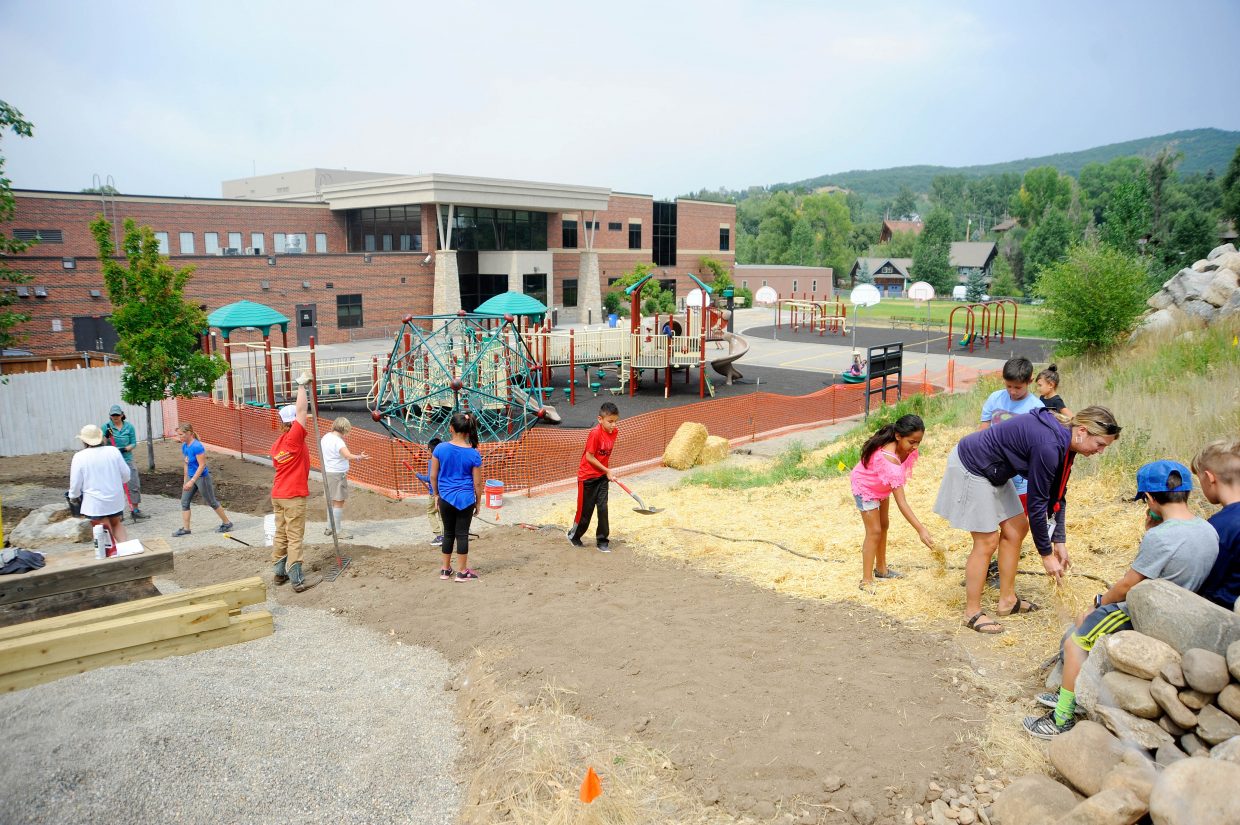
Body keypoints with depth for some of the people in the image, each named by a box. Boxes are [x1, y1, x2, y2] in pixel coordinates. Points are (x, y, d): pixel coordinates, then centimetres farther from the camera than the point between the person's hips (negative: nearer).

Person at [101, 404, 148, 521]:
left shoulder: (129, 427, 3)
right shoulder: (106, 427, -1)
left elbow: (134, 444, 3)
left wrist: (124, 449, -16)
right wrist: (106, 436, -18)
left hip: (127, 460, 2)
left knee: (134, 485, 1)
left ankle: (135, 510, 11)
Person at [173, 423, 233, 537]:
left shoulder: (197, 446, -22)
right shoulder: (184, 446, 3)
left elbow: (202, 465, -23)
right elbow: (186, 464, 13)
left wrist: (191, 482, -25)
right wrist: (185, 481, 16)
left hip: (202, 477, -8)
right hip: (191, 477, 8)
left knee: (212, 502, 4)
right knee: (184, 502, 4)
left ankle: (227, 523, 18)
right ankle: (185, 528, 10)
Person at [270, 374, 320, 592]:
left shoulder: (277, 444, 11)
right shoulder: (294, 437, -14)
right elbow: (301, 411, -18)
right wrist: (301, 385, -11)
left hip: (277, 494, 8)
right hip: (293, 496, -8)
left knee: (281, 534, 14)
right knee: (295, 537, -6)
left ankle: (280, 573, 22)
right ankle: (298, 580, -5)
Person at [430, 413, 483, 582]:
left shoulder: (440, 448, -7)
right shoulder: (474, 454, -10)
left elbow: (433, 476, 0)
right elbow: (477, 483, -5)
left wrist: (436, 495, 14)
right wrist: (478, 503, 8)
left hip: (446, 498, 2)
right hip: (466, 499, -2)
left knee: (448, 533, 15)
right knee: (462, 534, 6)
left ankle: (445, 570, 25)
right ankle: (462, 572, 12)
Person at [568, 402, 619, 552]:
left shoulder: (615, 431, -4)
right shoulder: (595, 433, -24)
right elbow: (589, 457, -20)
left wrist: (608, 472, 8)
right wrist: (607, 471, -16)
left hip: (602, 476, 5)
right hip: (587, 476, -5)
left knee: (603, 508, 0)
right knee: (585, 509, 7)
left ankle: (602, 540, 12)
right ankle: (573, 535, 30)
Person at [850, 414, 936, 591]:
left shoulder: (905, 447, -23)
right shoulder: (890, 460, -46)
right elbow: (901, 502, -47)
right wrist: (921, 530, -50)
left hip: (881, 486, 8)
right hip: (865, 487, -8)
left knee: (883, 526, 18)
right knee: (874, 531, -10)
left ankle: (881, 568, 34)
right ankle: (867, 580, -3)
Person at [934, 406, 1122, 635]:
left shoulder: (1064, 441, -2)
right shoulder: (1049, 446, -31)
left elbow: (1055, 495, 7)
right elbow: (1037, 503, -24)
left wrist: (1059, 542, 5)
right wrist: (1047, 554, -14)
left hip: (994, 472, 10)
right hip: (971, 467, -10)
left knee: (1017, 529, 12)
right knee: (987, 541, -6)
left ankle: (1007, 600, 24)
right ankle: (972, 613, 6)